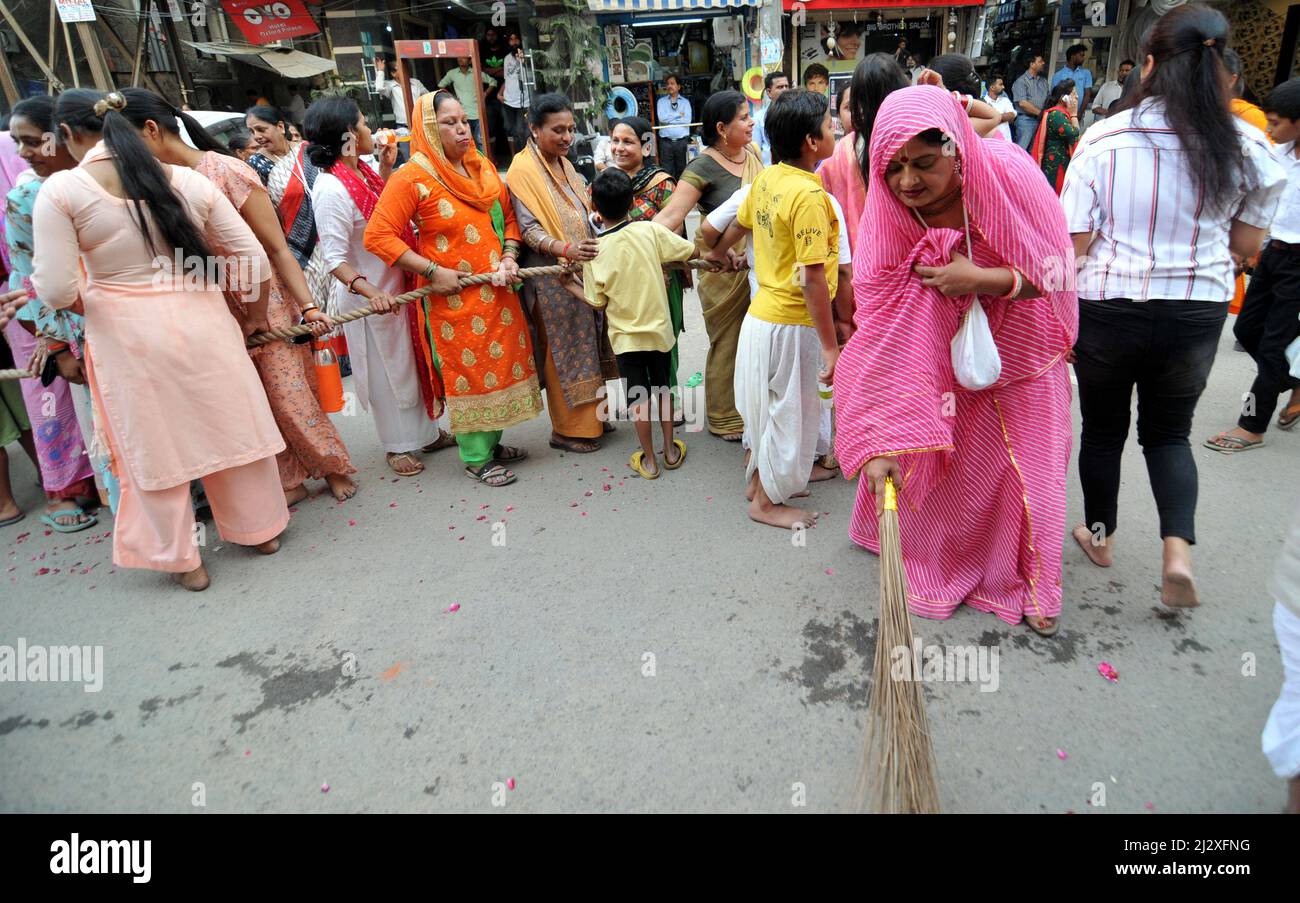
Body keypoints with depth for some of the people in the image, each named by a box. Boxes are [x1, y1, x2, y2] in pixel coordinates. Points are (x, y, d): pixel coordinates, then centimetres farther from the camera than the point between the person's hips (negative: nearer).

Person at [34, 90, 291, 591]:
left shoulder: (62, 189, -8)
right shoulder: (188, 180, 0)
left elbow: (57, 291, -12)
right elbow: (254, 258, -1)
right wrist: (255, 316, 14)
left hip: (127, 337, -2)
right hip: (203, 324, 2)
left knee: (154, 444, 13)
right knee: (229, 427, 18)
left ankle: (182, 560, 27)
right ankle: (261, 528, 34)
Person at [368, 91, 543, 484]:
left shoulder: (483, 167, 9)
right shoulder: (412, 178, -10)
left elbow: (508, 216, 16)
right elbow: (378, 236, -13)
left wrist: (509, 257, -2)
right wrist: (432, 271, -16)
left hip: (498, 291, 6)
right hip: (454, 297, -6)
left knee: (500, 363, 13)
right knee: (468, 372, 2)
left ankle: (492, 442, 30)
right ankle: (476, 458, 15)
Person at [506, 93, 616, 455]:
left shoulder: (565, 165, 14)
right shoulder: (522, 171, -10)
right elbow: (528, 228, -19)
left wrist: (594, 244, 4)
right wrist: (564, 248, -33)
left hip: (582, 270, 8)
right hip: (552, 276, -8)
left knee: (587, 343, 12)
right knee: (563, 349, -2)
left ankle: (589, 415, 25)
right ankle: (566, 428, 9)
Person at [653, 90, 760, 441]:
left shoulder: (753, 153, 7)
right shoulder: (704, 167, -14)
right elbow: (670, 215, -22)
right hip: (723, 268, -6)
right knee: (728, 343, 5)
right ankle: (725, 419, 21)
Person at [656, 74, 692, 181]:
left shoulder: (685, 102, 10)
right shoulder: (661, 101, 11)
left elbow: (687, 120, -5)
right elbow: (662, 118, -7)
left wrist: (669, 119, -4)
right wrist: (678, 115, -3)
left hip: (682, 141, 0)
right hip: (666, 142, 0)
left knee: (682, 171, 3)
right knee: (667, 172, -3)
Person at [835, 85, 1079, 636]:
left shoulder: (1009, 173, -25)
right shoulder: (887, 210, -23)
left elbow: (1058, 270, -16)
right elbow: (879, 325, -29)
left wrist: (983, 278, -34)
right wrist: (879, 438, -35)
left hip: (1017, 349, 0)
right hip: (940, 354, 1)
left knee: (1026, 468, 8)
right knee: (929, 456, 7)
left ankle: (1030, 579, 32)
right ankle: (937, 561, 35)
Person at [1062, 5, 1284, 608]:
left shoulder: (1103, 139, -12)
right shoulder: (1250, 149, -4)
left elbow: (1074, 242, -12)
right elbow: (1248, 245, 6)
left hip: (1108, 308, -2)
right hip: (1197, 313, 2)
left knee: (1103, 428, 17)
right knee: (1169, 432, 19)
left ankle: (1100, 535, 33)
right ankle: (1178, 550, 2)